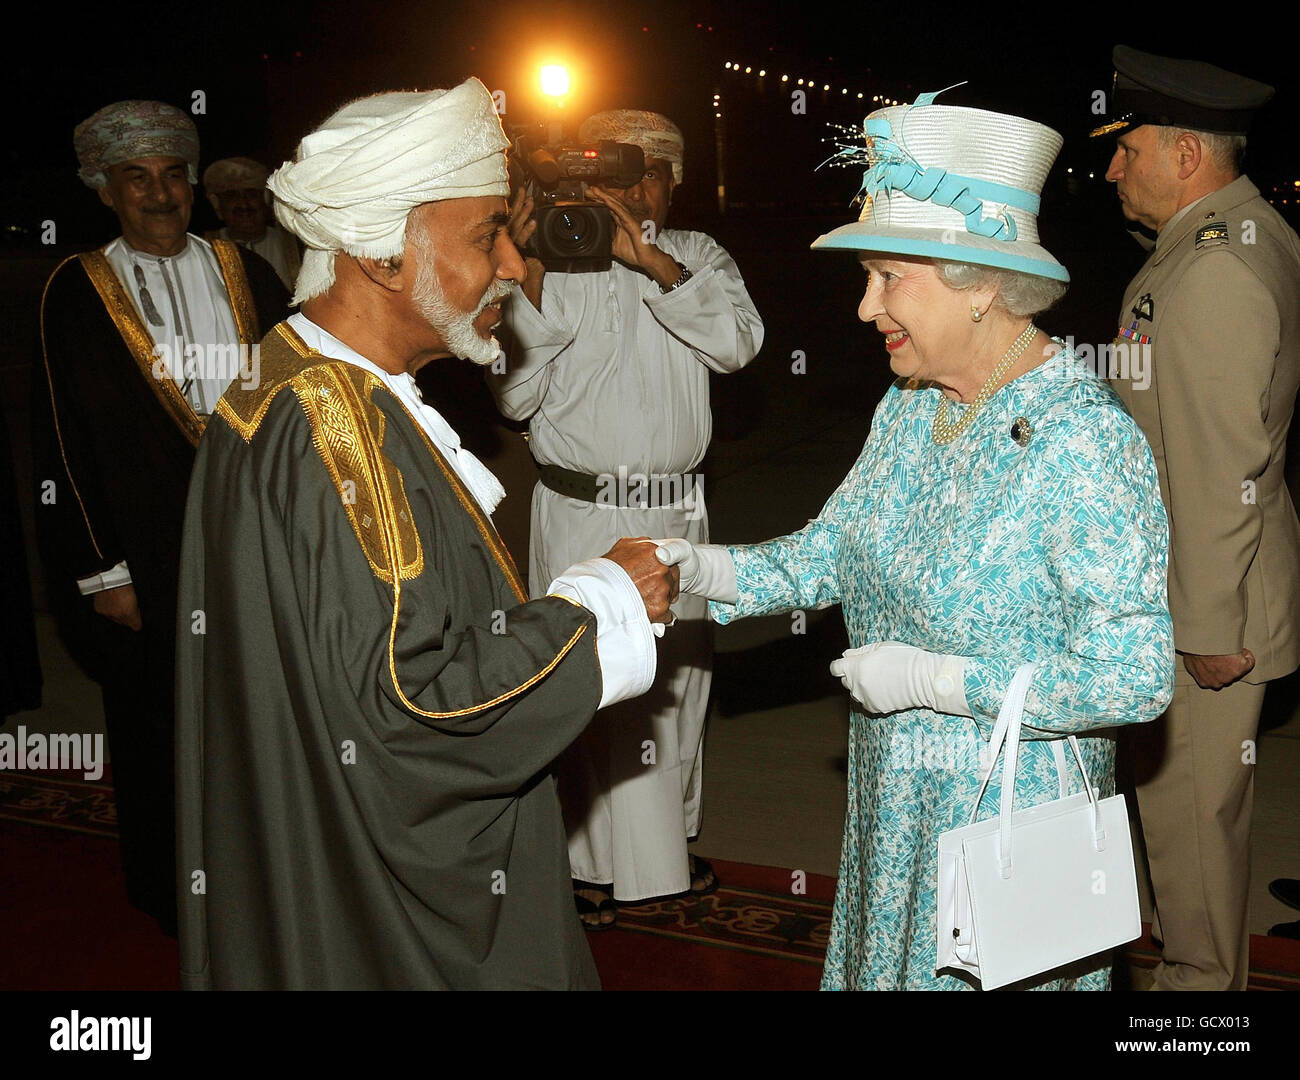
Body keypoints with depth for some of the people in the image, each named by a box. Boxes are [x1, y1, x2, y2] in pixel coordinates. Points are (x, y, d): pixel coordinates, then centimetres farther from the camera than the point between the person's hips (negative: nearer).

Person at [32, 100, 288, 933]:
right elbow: (62, 441, -3)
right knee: (159, 731, 12)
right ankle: (171, 890, 32)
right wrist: (103, 574, -7)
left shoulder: (244, 274, 5)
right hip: (147, 556, -2)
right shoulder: (78, 293, -2)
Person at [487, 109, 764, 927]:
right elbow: (516, 397, -5)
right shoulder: (558, 263, 1)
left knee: (678, 670, 12)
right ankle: (591, 857, 12)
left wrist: (654, 262, -20)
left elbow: (738, 343, -12)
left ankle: (671, 839, 30)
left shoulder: (697, 257, 8)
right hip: (582, 511, -3)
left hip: (676, 508, 3)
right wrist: (531, 280, -15)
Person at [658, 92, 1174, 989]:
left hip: (1012, 807, -7)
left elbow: (1136, 677, -26)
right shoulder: (910, 407, 1)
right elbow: (835, 550, 8)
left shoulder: (1086, 440, -25)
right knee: (889, 963, 24)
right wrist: (705, 570, -9)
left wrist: (929, 679, -24)